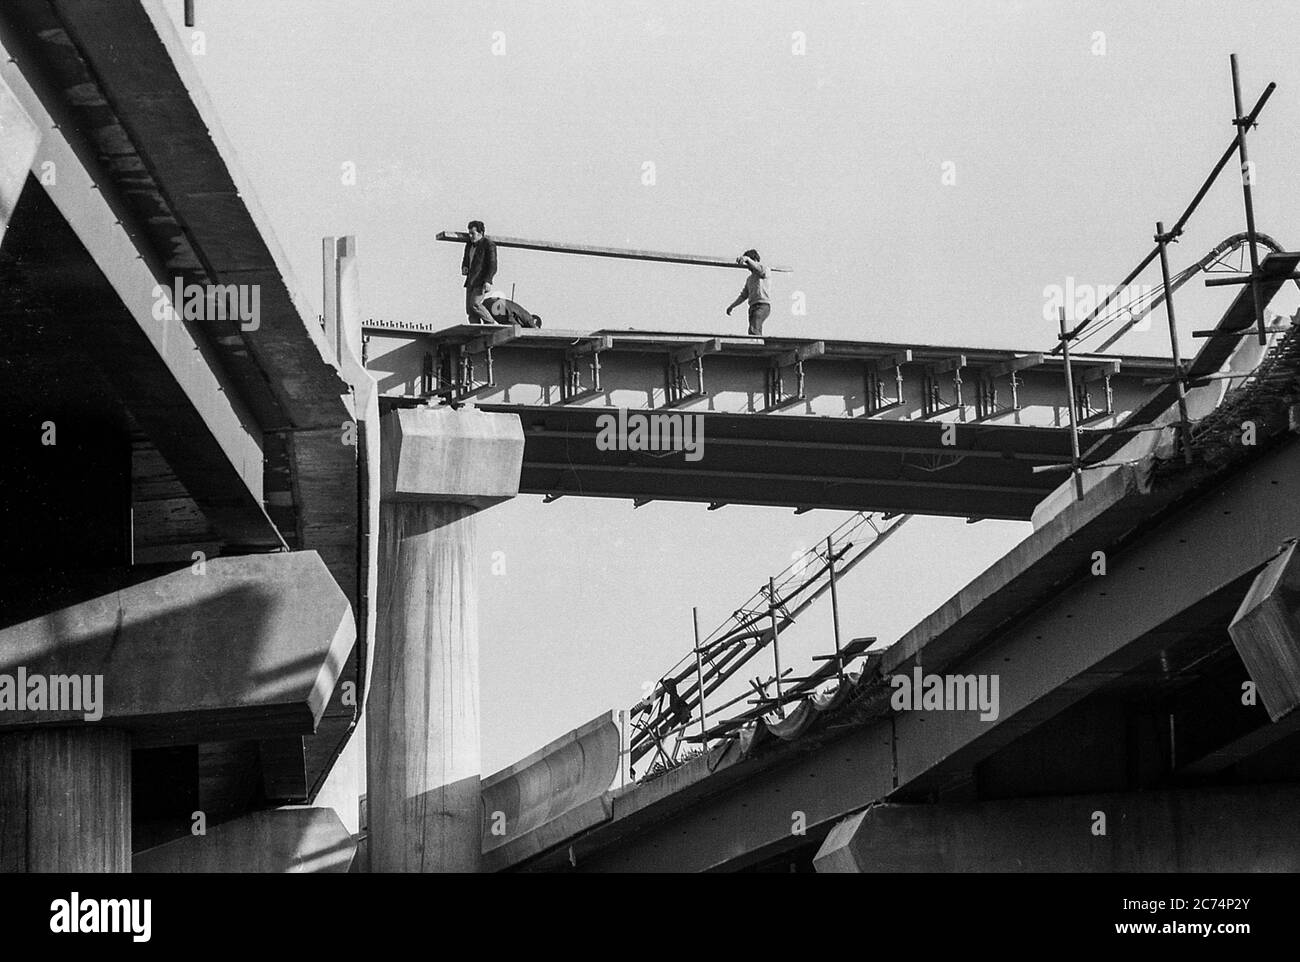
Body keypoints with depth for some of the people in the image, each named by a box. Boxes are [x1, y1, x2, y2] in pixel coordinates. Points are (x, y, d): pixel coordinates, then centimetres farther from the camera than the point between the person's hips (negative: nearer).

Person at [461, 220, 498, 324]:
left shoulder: (489, 245, -9)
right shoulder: (469, 245, 15)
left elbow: (493, 265, -14)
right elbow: (465, 260, 29)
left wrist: (488, 281, -25)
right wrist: (464, 268, 5)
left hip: (482, 281, -8)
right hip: (471, 280, 8)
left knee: (475, 304, -21)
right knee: (469, 310, 0)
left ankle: (491, 324, -6)